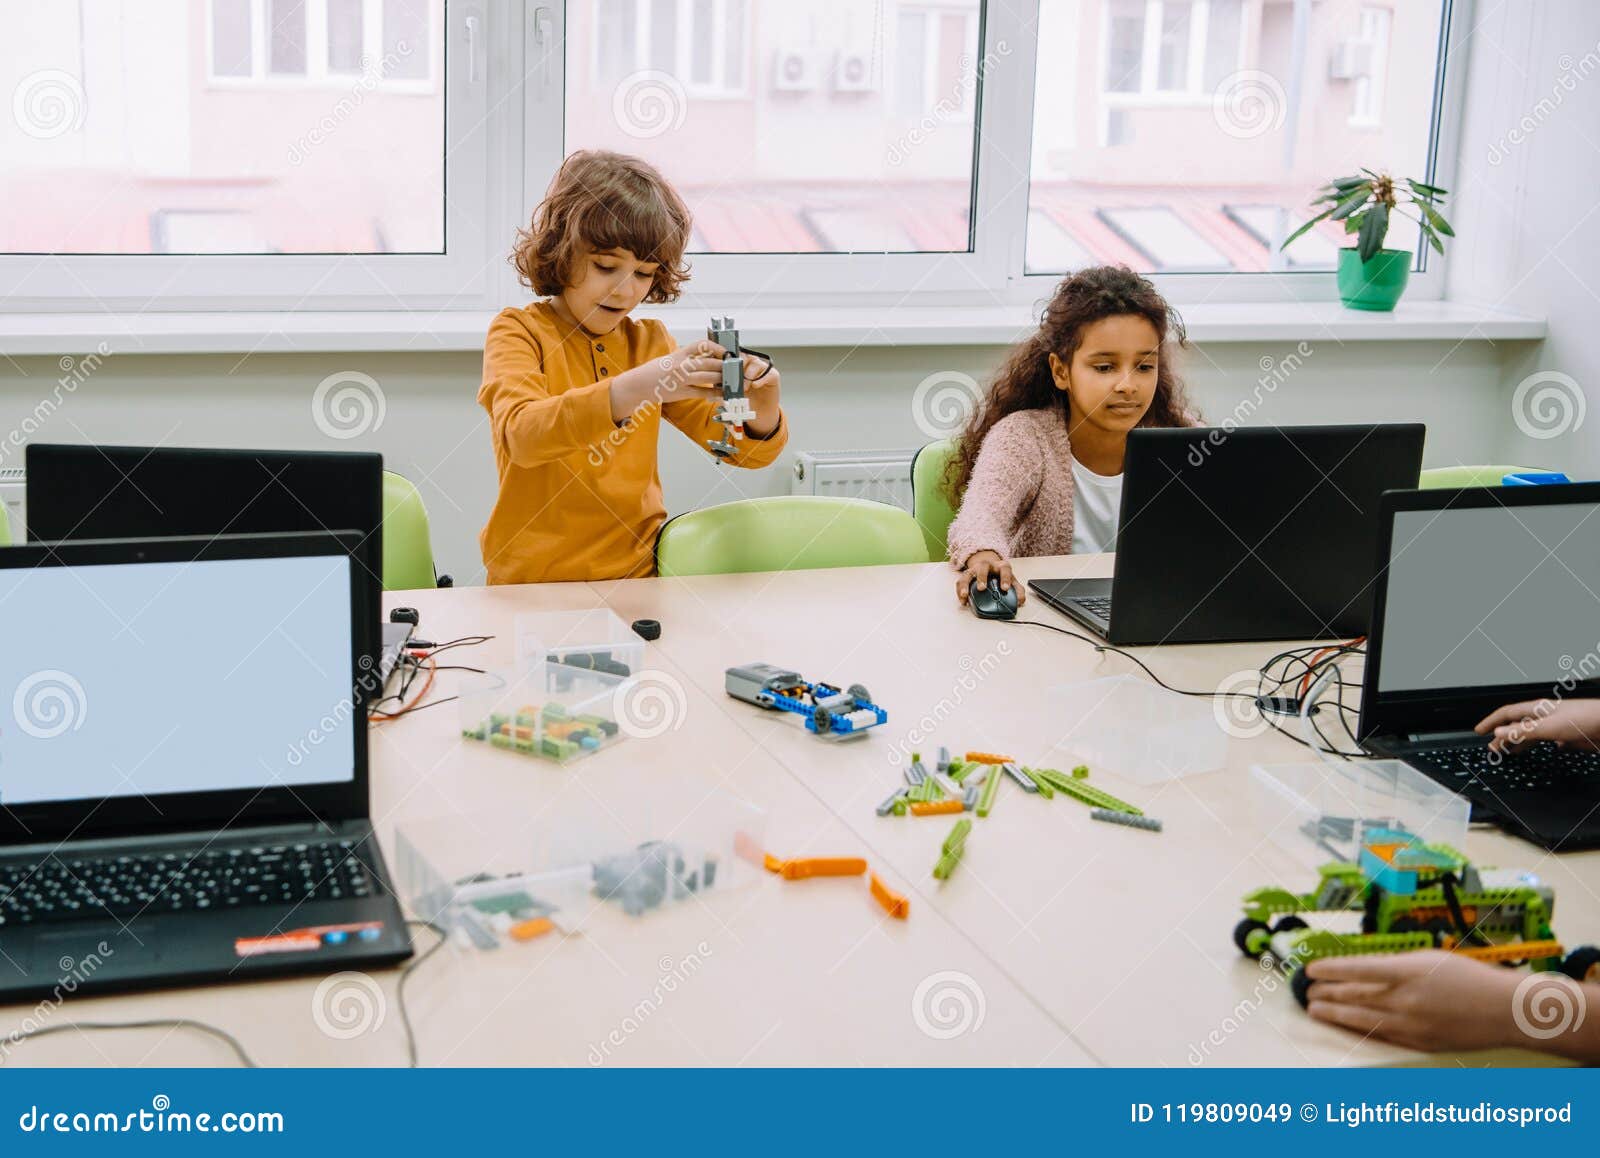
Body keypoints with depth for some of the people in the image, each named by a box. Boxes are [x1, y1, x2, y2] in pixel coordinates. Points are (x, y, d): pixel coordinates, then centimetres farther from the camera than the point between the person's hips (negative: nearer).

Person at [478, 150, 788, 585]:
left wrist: (761, 412, -14)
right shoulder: (518, 332, 0)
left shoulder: (649, 341, 14)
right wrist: (631, 389, -34)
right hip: (533, 582, -4)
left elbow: (743, 447, 11)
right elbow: (520, 434, -21)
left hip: (635, 575, 4)